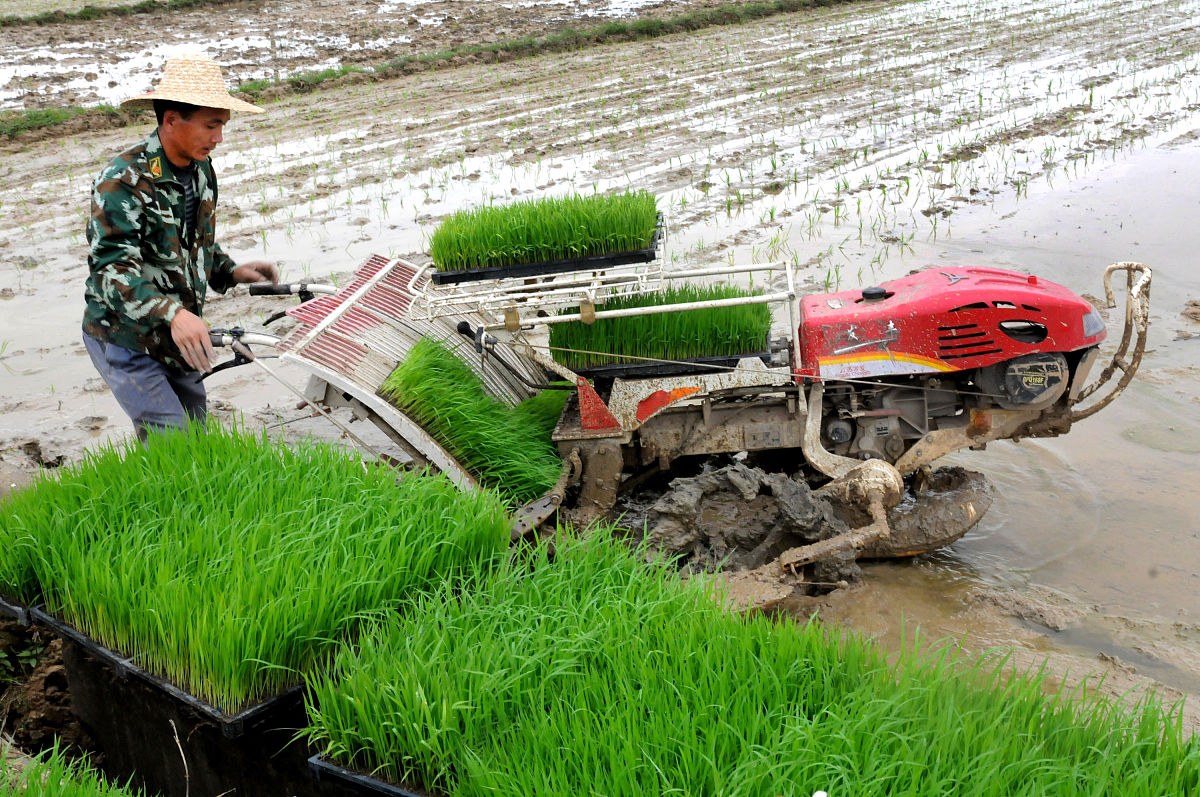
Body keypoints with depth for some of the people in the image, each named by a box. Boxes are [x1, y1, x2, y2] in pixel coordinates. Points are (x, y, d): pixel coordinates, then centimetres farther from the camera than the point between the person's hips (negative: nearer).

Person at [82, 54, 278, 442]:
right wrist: (172, 314, -47)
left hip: (179, 337, 8)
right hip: (124, 340, -8)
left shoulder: (200, 168, 4)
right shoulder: (122, 180, -24)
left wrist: (231, 271, 2)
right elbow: (113, 268, -33)